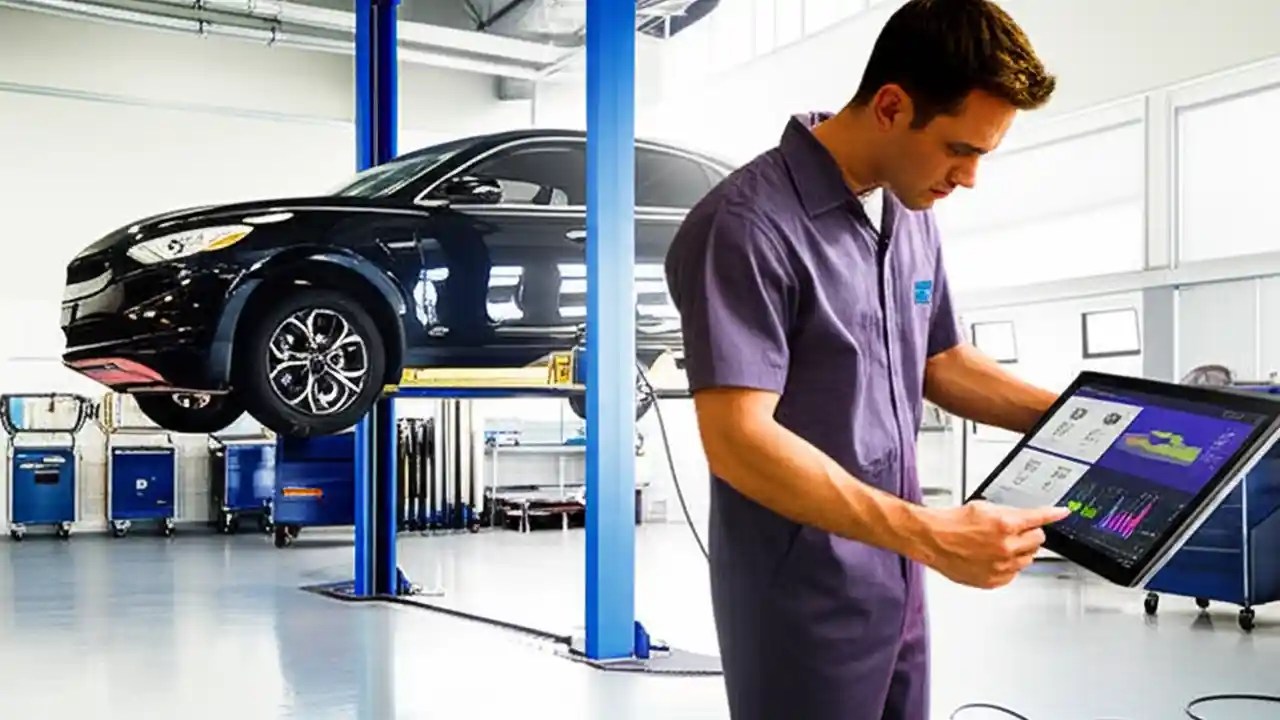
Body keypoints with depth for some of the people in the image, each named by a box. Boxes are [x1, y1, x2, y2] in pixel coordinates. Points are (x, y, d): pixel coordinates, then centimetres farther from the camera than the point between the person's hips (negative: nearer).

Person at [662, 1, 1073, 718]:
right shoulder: (749, 226, -21)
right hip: (805, 599, -7)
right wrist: (928, 534, -31)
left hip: (896, 579, 8)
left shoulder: (911, 215, 5)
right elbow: (738, 441, -26)